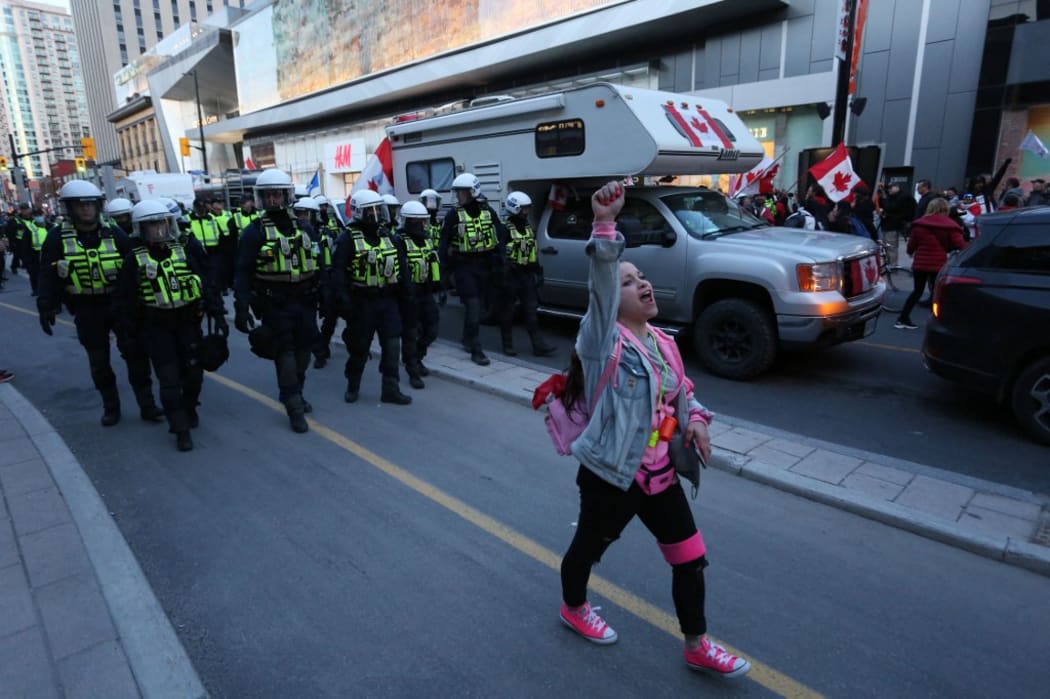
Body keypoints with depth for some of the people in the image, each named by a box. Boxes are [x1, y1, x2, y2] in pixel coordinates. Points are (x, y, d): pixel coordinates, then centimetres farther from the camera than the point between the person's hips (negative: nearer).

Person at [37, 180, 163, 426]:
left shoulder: (114, 234, 0)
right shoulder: (58, 238, -2)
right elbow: (48, 275, -3)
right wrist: (46, 307, -12)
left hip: (119, 304, 0)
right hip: (87, 310, 0)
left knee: (136, 354, -3)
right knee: (99, 361, 10)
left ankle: (147, 405, 7)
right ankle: (110, 407, 24)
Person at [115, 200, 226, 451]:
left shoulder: (187, 249, -2)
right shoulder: (135, 259, -2)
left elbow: (209, 282, 0)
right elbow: (125, 299, 4)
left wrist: (217, 312, -5)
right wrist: (131, 331, 3)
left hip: (188, 320, 1)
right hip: (156, 326, -1)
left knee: (193, 372, 8)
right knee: (169, 378, -3)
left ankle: (189, 408, 37)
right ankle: (181, 428, 8)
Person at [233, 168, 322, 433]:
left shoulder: (301, 227, 10)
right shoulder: (254, 231, -6)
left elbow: (312, 265, 15)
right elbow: (242, 273, -9)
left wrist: (320, 297, 14)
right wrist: (241, 307, -18)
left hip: (304, 302, 5)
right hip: (275, 305, -5)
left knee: (303, 351, 14)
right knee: (285, 354, -3)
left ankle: (294, 394, 34)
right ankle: (295, 407, 7)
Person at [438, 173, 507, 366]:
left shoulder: (488, 212, 5)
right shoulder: (453, 215, -3)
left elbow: (501, 235, 8)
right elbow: (444, 243, -4)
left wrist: (499, 259, -1)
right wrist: (445, 266, -9)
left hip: (484, 264, 4)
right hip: (464, 266, -4)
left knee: (475, 305, 16)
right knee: (472, 306, -10)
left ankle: (468, 340, 35)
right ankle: (476, 350, -7)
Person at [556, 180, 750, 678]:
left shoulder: (663, 343, 5)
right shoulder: (604, 341, -16)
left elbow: (681, 393, 20)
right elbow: (600, 282, -34)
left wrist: (697, 420, 0)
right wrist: (604, 225, -46)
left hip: (659, 475, 6)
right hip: (609, 476, -6)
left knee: (691, 558, 12)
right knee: (588, 547, 17)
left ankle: (697, 647, 35)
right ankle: (573, 608, 49)